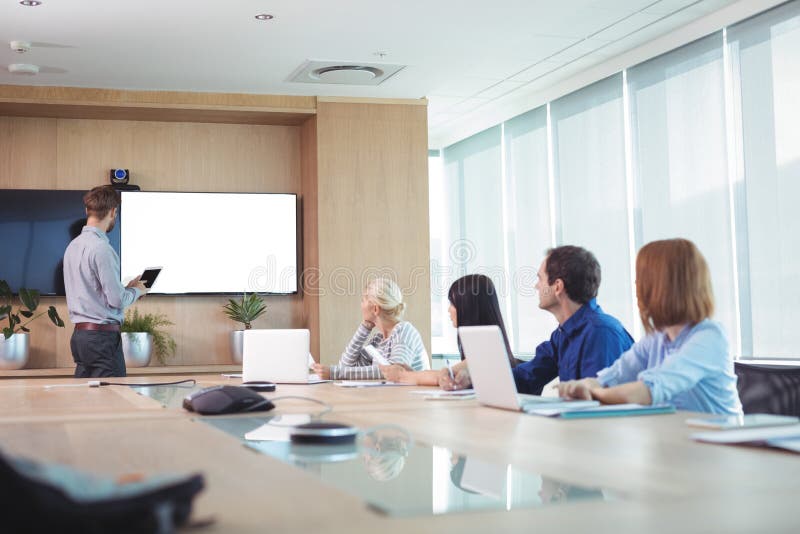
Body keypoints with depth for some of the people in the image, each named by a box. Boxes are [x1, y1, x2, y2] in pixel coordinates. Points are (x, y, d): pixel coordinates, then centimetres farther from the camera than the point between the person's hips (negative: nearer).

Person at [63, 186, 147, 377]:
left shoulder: (73, 245, 12)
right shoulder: (102, 248, -16)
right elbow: (117, 300, -16)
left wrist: (126, 288, 17)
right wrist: (136, 290, 3)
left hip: (80, 334, 9)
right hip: (103, 335, -9)